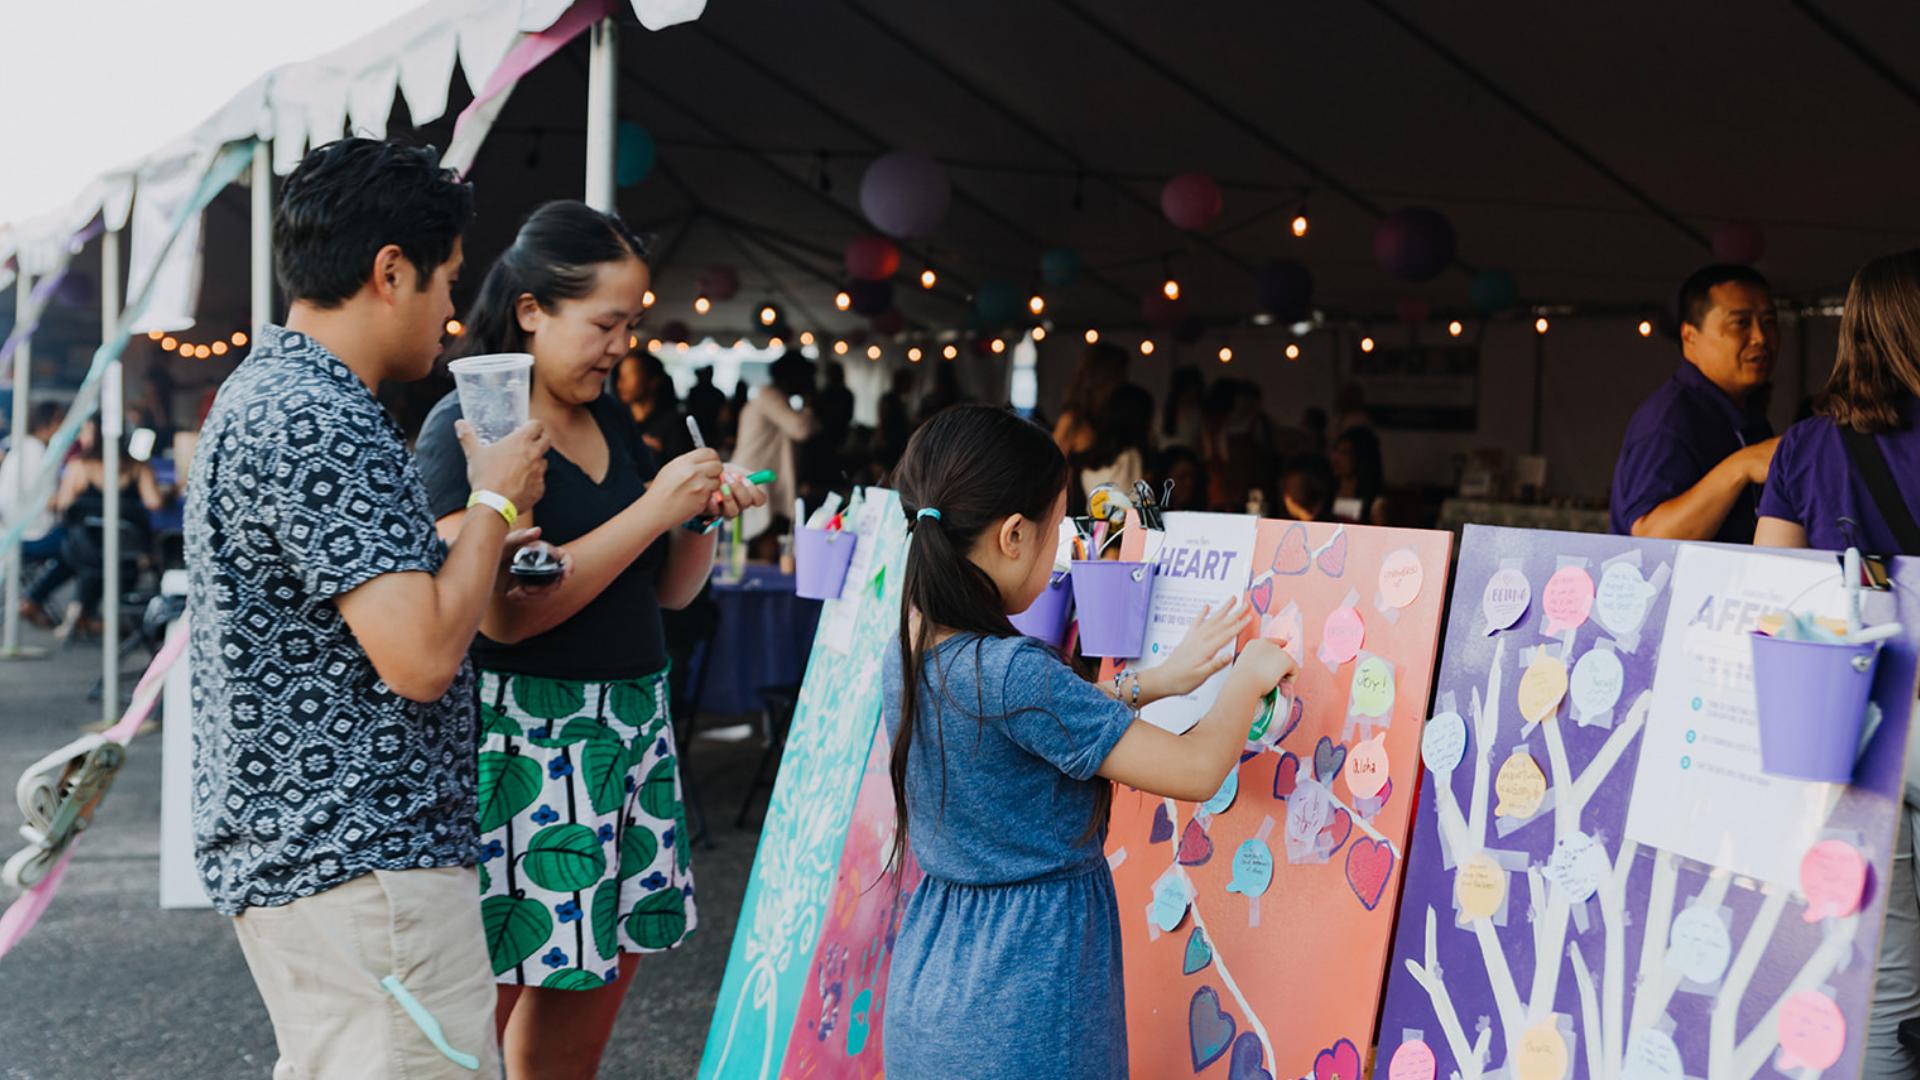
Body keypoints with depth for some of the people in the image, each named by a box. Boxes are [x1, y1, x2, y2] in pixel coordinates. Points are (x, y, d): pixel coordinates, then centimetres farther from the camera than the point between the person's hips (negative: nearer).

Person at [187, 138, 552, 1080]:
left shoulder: (259, 393, 15)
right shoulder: (322, 422, -19)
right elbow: (420, 657, -23)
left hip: (282, 849, 11)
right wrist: (496, 503, -9)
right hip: (361, 861, -11)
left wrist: (479, 545, 16)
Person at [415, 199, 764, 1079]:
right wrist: (652, 508, -18)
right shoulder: (466, 427, -9)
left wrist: (703, 517, -1)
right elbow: (504, 610, -20)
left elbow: (667, 590, 20)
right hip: (523, 735, -7)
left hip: (632, 729, 7)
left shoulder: (610, 421, 13)